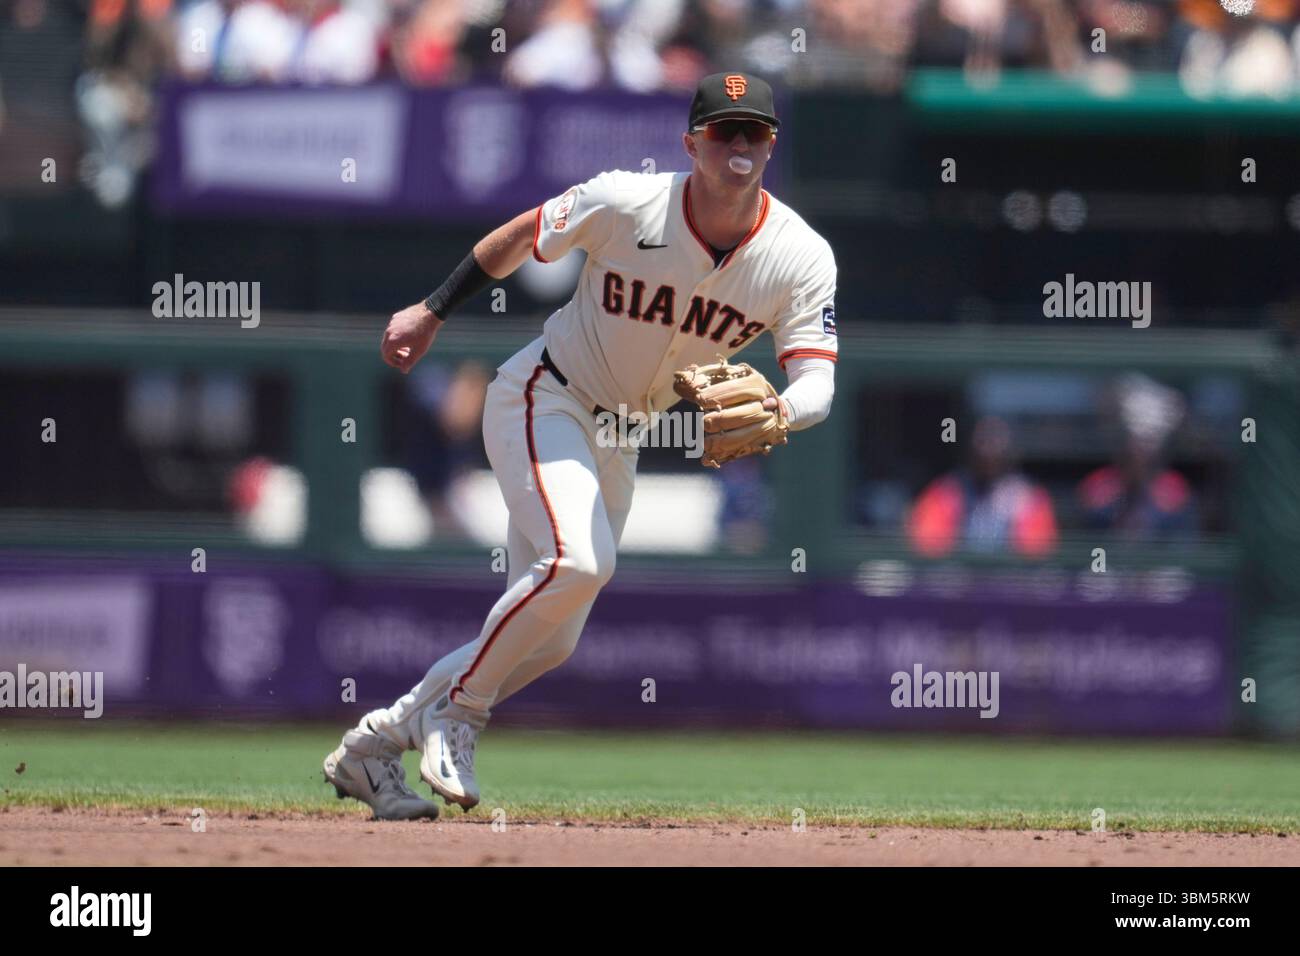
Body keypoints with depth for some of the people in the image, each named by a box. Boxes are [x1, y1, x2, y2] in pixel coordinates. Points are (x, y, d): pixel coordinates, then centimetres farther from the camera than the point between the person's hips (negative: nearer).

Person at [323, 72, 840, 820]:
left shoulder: (802, 259, -14)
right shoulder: (625, 204, -20)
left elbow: (818, 380, -20)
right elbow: (522, 237, -3)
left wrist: (776, 411, -43)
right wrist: (433, 313, 4)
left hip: (619, 440, 5)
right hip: (542, 396, -5)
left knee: (549, 641, 5)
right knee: (577, 559, -30)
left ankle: (371, 746, 19)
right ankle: (457, 711, -10)